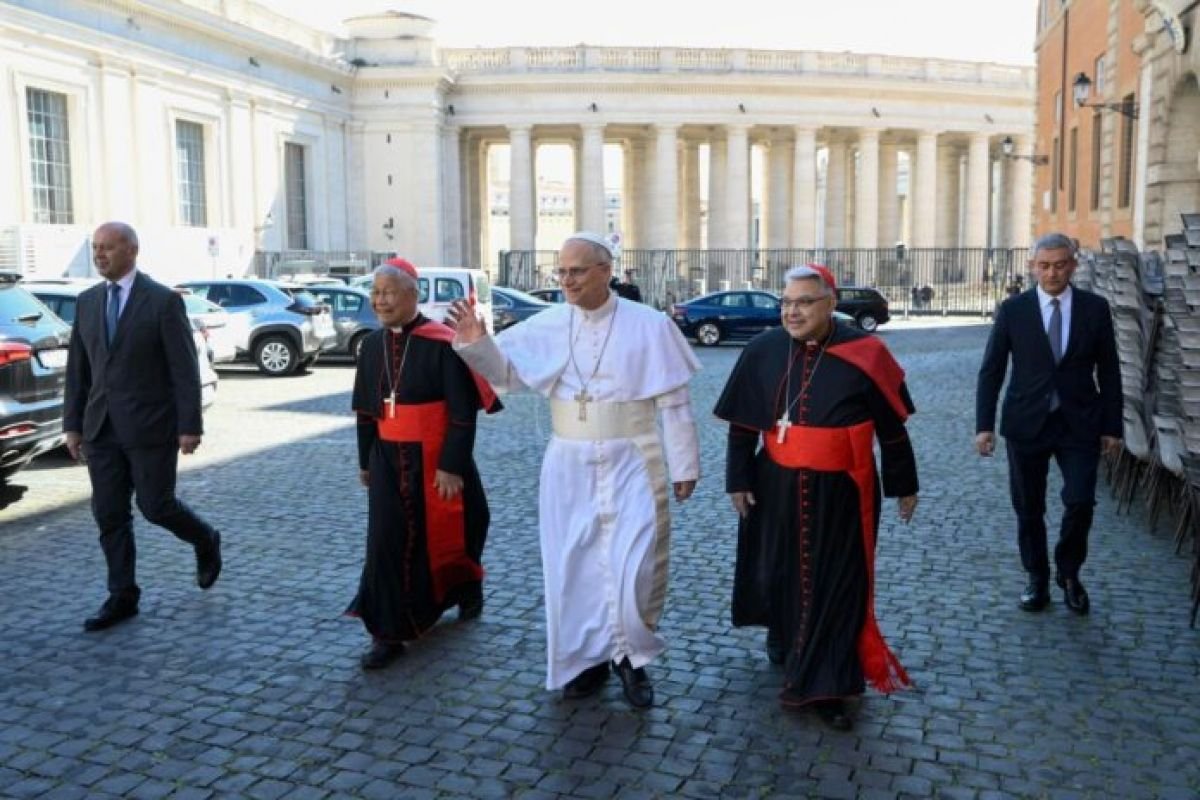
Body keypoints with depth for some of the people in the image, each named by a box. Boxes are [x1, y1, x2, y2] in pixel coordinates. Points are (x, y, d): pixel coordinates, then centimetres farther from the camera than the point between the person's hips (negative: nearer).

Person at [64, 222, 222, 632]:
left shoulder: (164, 301, -8)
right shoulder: (87, 301, 9)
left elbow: (185, 368, -10)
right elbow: (77, 368, 12)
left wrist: (190, 426, -13)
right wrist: (72, 424, 9)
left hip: (150, 426, -5)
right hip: (101, 428, 6)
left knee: (155, 505, 0)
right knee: (109, 514, 7)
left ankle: (206, 541, 29)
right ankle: (122, 597, 17)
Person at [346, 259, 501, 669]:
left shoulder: (442, 343, -15)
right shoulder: (373, 345, 4)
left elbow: (463, 411, -15)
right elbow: (366, 408, 13)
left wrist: (452, 466, -17)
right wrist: (365, 461, 15)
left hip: (434, 459, -4)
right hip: (388, 460, 5)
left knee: (445, 533, 12)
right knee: (387, 542, -2)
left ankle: (466, 588, 42)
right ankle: (389, 633, 6)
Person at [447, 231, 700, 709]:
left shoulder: (648, 325, -6)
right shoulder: (547, 326, 1)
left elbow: (673, 402, -3)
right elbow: (505, 369, 6)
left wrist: (684, 466, -1)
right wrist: (476, 345, -15)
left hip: (631, 463, -3)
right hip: (569, 465, 3)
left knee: (632, 568, -2)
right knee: (573, 566, 9)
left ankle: (631, 658, 21)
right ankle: (588, 658, 25)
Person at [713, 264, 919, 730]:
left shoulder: (864, 355, -10)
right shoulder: (763, 351, -5)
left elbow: (891, 427, -1)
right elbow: (742, 425, 3)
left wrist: (904, 484, 5)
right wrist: (738, 480, 1)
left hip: (841, 494, -2)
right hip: (778, 489, 2)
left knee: (837, 584, 3)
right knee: (779, 570, 18)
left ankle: (824, 686, 14)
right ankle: (783, 635, 48)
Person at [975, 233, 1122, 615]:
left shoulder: (1095, 308, 0)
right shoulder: (1013, 309, -3)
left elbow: (1109, 371, 4)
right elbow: (991, 370, -1)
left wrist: (1112, 426, 2)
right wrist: (984, 425, -7)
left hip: (1079, 424, 0)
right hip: (1027, 423, 0)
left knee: (1080, 502, -5)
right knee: (1029, 508, 7)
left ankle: (1068, 574, 19)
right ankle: (1037, 577, 25)